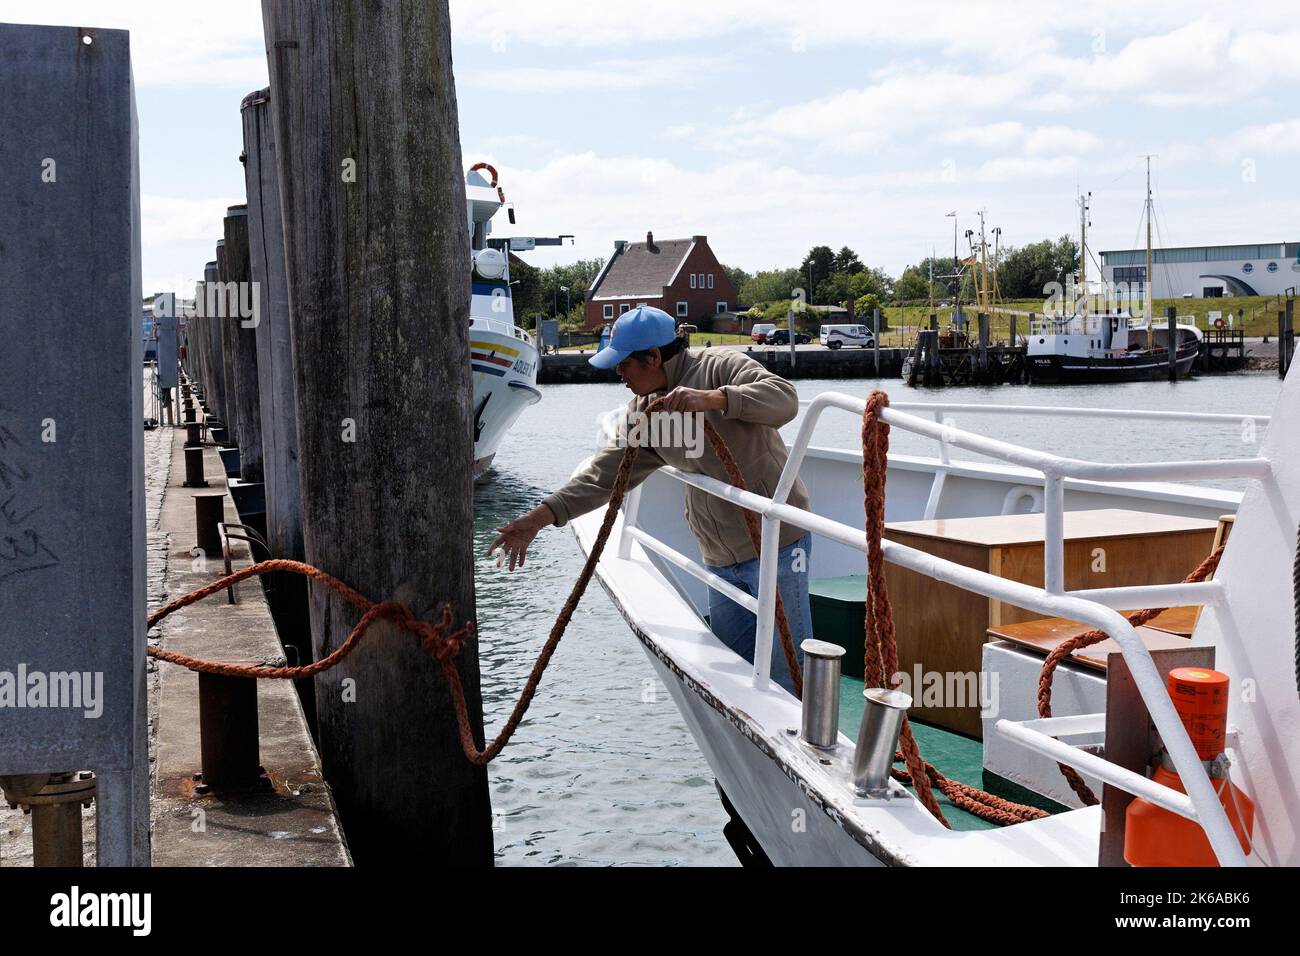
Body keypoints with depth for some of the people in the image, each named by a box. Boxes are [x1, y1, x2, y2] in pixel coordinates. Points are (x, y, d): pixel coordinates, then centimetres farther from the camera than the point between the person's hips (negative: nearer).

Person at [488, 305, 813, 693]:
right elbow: (608, 471, 8)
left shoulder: (721, 367, -12)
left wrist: (712, 398, -39)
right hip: (721, 559, 8)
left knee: (785, 668, -7)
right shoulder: (643, 408, 10)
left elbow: (784, 399, -25)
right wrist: (541, 515, 1)